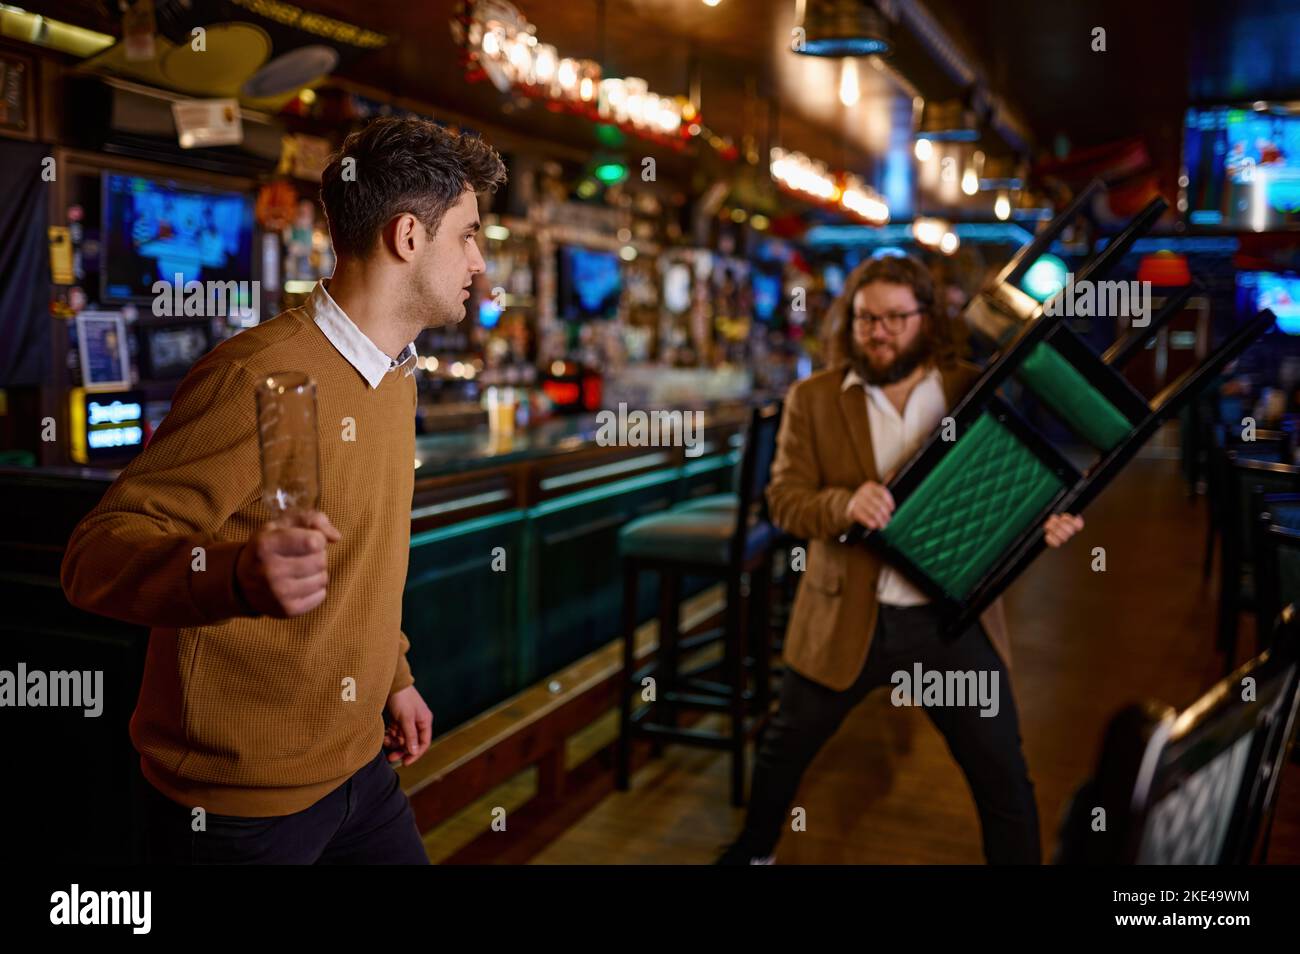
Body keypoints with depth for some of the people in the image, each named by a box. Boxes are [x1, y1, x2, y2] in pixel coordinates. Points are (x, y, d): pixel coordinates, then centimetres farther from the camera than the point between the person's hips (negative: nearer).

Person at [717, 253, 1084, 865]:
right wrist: (844, 505, -27)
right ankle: (754, 849, 46)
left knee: (1004, 779, 6)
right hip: (845, 618, 1)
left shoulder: (977, 391, -1)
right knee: (784, 748, 19)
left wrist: (1042, 522, -19)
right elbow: (783, 499, -7)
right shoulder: (812, 399, -2)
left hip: (952, 619, 0)